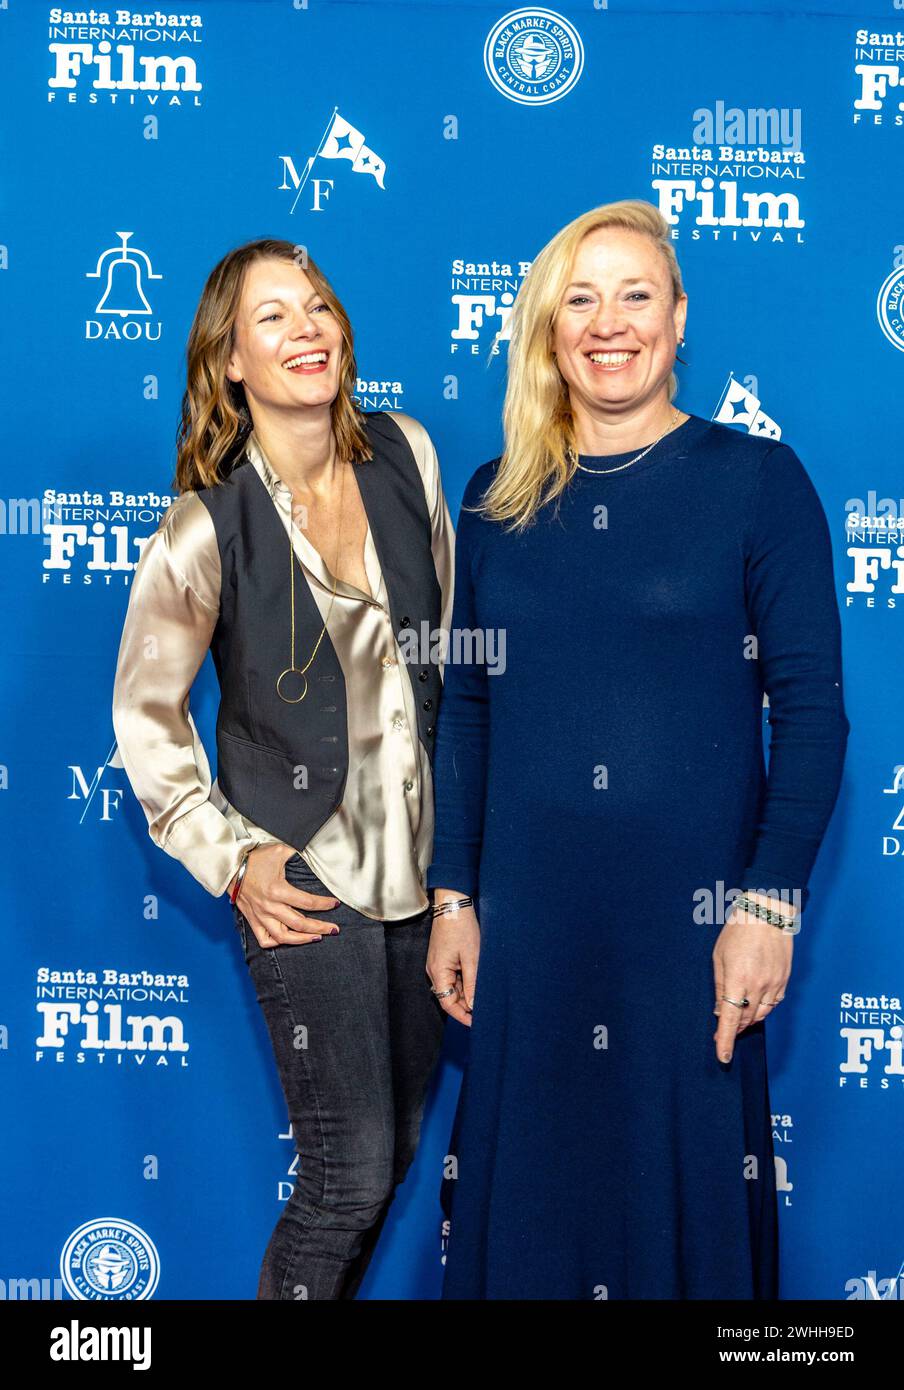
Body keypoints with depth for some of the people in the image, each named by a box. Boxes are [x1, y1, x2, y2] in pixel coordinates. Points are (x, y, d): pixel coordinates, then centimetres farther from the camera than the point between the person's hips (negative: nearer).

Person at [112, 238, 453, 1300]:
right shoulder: (205, 529, -15)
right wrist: (230, 858, -8)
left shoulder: (405, 454, -3)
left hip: (422, 854, 5)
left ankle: (334, 1282, 43)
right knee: (351, 1173, 2)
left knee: (399, 1144, 18)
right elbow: (146, 715, -3)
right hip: (303, 877, -5)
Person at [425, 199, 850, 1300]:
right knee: (527, 1186, 13)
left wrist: (769, 905, -11)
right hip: (525, 916, 3)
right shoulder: (497, 497, 7)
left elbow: (812, 706, -5)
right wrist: (452, 897, 6)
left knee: (681, 1184, 10)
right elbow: (465, 708, 9)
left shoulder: (756, 479, -2)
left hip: (693, 914, -2)